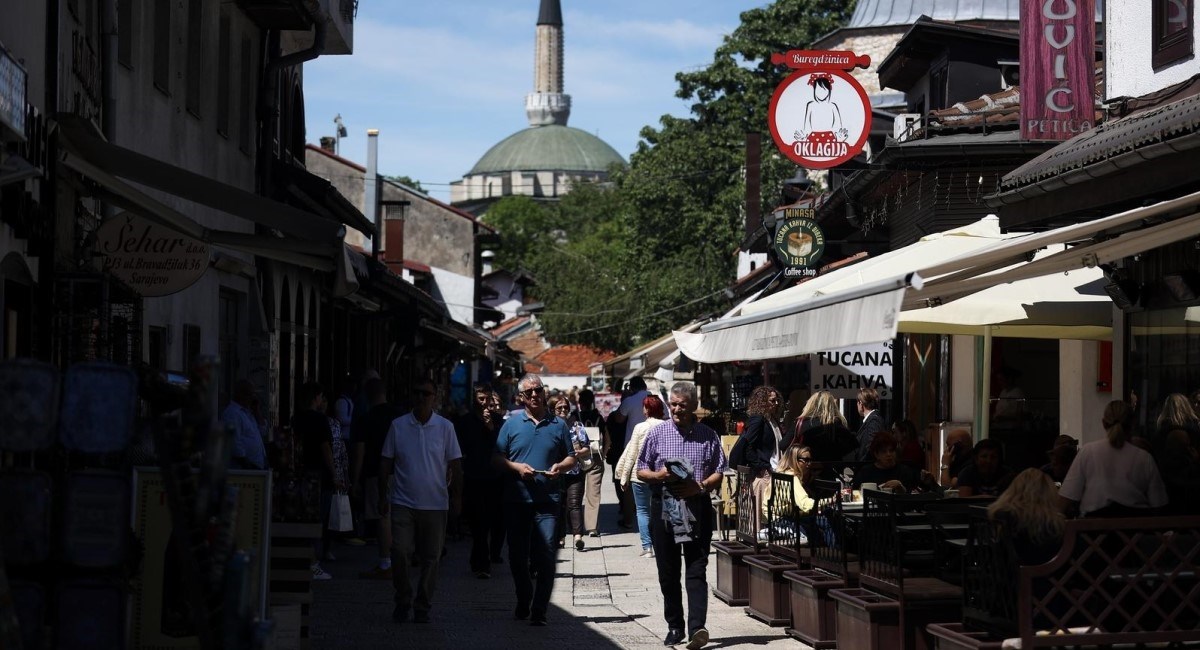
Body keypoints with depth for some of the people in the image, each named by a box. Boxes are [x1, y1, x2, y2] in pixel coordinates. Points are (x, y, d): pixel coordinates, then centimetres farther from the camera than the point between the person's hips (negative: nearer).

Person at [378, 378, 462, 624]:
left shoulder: (445, 427, 3)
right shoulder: (398, 426, 4)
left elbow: (455, 465, 6)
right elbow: (386, 463, 8)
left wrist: (457, 498, 3)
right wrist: (383, 496, 5)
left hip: (435, 504, 0)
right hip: (403, 502, 0)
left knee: (431, 557, 4)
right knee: (400, 551, -9)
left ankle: (422, 606, 15)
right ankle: (403, 601, 9)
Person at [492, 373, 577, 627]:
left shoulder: (558, 425, 9)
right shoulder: (511, 424, 8)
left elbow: (571, 458, 14)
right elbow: (497, 458, 7)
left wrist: (560, 467, -7)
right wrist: (516, 466, -11)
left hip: (547, 501, -1)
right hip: (516, 499, 1)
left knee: (546, 556, -9)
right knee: (517, 555, 8)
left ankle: (539, 610, -4)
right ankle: (523, 601, 26)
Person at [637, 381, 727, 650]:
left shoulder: (708, 436, 5)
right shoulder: (658, 433, 6)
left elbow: (719, 473, 6)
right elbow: (641, 471, 9)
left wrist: (700, 487, -13)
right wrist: (659, 475, -12)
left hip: (697, 507, -2)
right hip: (663, 507, 2)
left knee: (696, 570, -9)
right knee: (668, 572, 7)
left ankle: (697, 628, -18)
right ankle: (675, 627, 17)